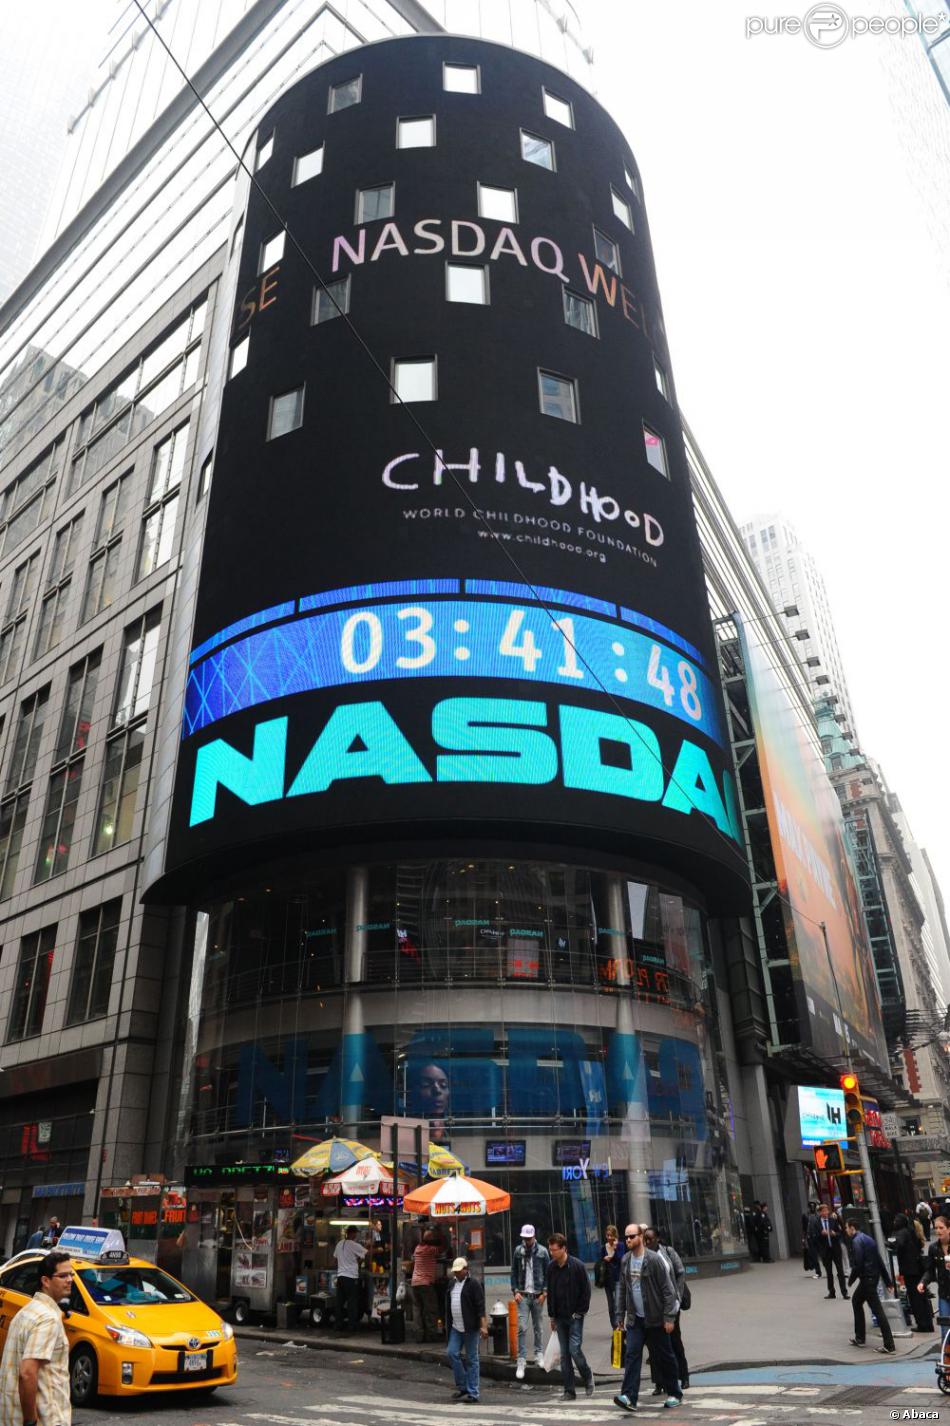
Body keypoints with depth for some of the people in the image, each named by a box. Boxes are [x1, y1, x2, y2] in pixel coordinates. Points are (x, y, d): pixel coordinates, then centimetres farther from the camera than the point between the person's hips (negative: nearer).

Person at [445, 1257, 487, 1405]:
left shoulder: (474, 1284, -10)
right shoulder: (453, 1283, 12)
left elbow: (480, 1307, -15)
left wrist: (483, 1326, -20)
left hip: (470, 1328, -7)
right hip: (456, 1327, 7)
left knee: (471, 1359, 0)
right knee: (453, 1353, 0)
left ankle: (472, 1393, 7)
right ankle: (462, 1386, 15)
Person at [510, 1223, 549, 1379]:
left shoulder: (542, 1251, -3)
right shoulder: (518, 1251, 1)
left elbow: (548, 1273, 1)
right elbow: (514, 1272, 6)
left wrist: (544, 1292, -6)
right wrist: (515, 1291, -3)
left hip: (537, 1295, 0)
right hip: (523, 1295, 0)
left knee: (537, 1326, 10)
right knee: (522, 1327, -7)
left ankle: (539, 1354, 27)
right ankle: (521, 1361, -3)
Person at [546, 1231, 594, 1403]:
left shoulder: (577, 1266, -13)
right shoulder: (551, 1268, 3)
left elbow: (586, 1290, -8)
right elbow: (550, 1292, 12)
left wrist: (580, 1312, -11)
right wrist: (552, 1316, 11)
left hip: (575, 1317, -5)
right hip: (560, 1317, 5)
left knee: (574, 1349, -10)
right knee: (564, 1354, 6)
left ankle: (587, 1377, 16)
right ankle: (569, 1391, 14)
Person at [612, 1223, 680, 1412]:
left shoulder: (654, 1259, -14)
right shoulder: (625, 1261, 3)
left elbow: (668, 1290, -13)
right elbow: (623, 1289, 11)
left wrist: (669, 1317, -15)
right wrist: (620, 1314, 9)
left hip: (654, 1319, -4)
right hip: (635, 1319, 4)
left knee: (663, 1357, 8)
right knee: (632, 1355, -6)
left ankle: (674, 1394, 25)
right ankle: (629, 1396, -8)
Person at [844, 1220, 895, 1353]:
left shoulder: (856, 1241, -14)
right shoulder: (867, 1238, 14)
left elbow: (857, 1264, -19)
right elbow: (879, 1260, 14)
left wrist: (851, 1280, -5)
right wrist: (888, 1280, 17)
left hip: (867, 1278, -10)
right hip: (874, 1276, 10)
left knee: (877, 1310, -7)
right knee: (856, 1300, 21)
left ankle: (889, 1346, -6)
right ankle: (859, 1338, 26)